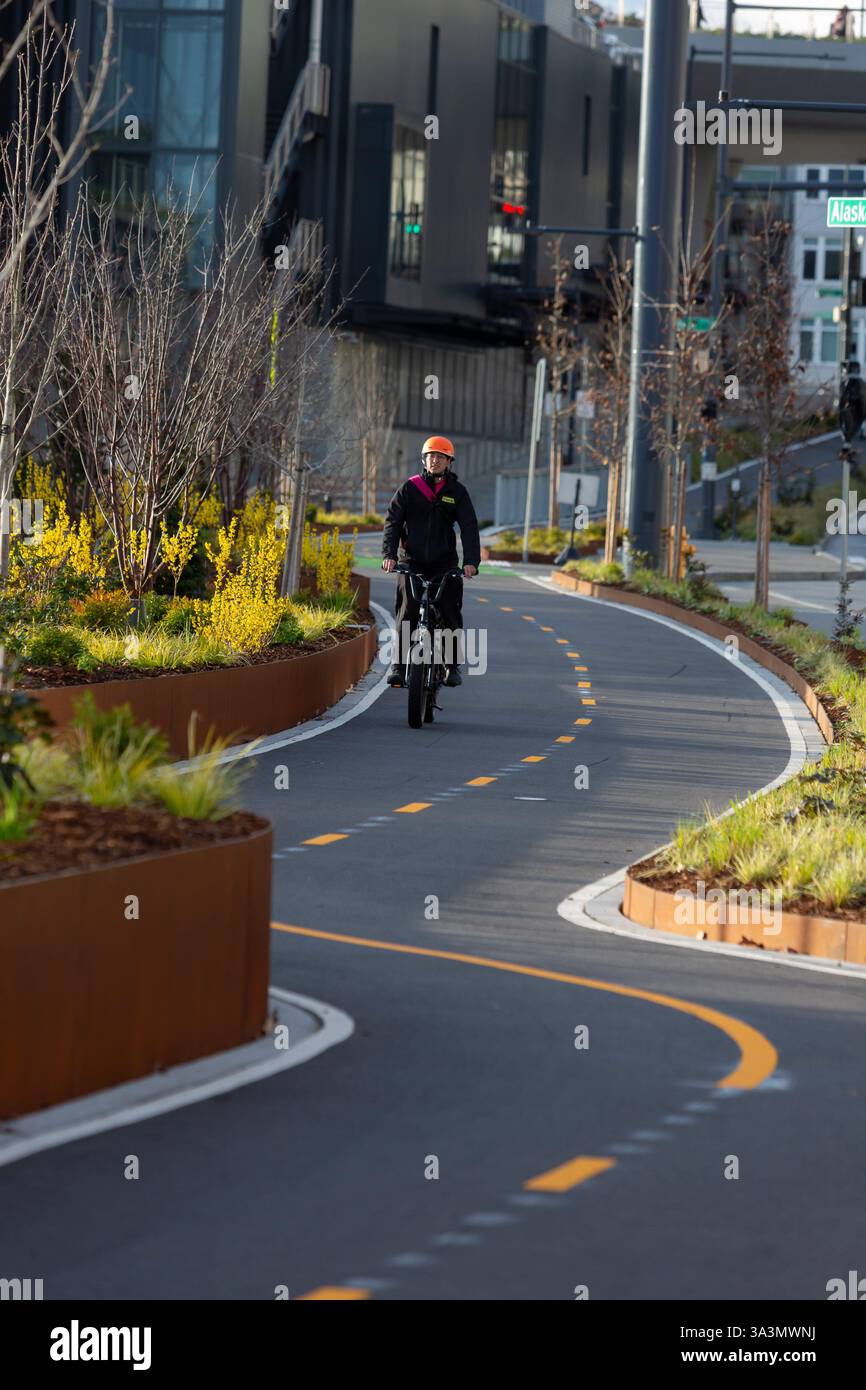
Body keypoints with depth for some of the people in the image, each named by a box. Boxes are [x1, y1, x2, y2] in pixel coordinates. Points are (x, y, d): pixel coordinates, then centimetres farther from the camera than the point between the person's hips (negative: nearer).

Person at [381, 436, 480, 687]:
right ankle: (398, 665, -5)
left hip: (445, 562, 1)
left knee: (451, 614, -5)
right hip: (411, 561, -1)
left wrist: (471, 560, -17)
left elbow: (469, 526, -3)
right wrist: (389, 554, -16)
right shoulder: (410, 488, 3)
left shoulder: (457, 492, 4)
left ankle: (453, 665, 6)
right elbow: (393, 521, -1)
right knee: (406, 612, -10)